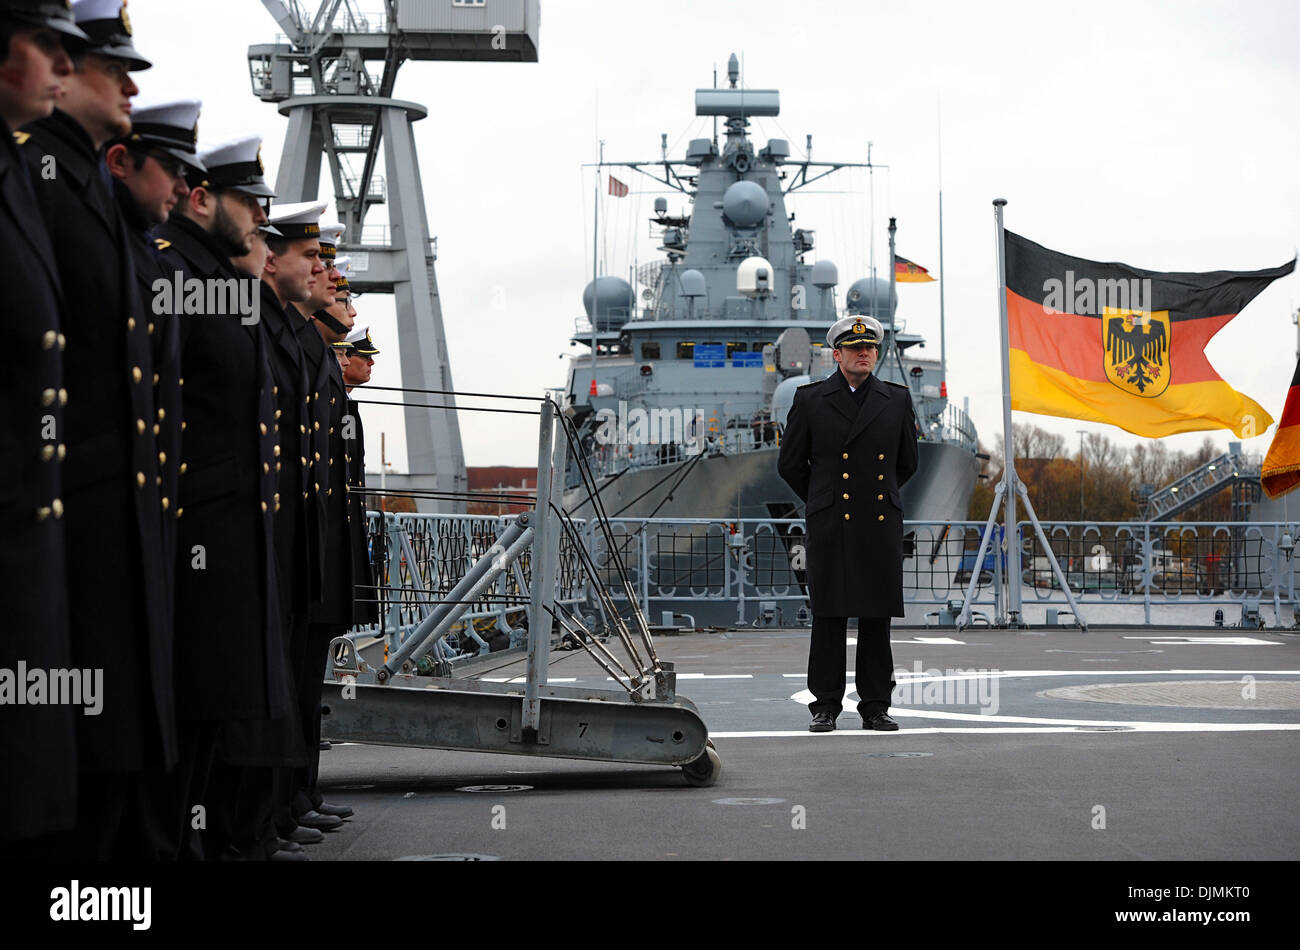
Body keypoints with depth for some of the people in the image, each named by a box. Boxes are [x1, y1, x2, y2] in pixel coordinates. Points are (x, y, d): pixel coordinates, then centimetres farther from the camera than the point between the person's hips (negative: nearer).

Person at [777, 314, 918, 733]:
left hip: (881, 525, 2)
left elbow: (906, 463, 20)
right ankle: (825, 706, 7)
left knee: (877, 619, 4)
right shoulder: (810, 399, 3)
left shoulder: (897, 400, 8)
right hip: (829, 526, -1)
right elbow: (790, 463, 10)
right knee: (828, 617, 0)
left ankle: (875, 706, 11)